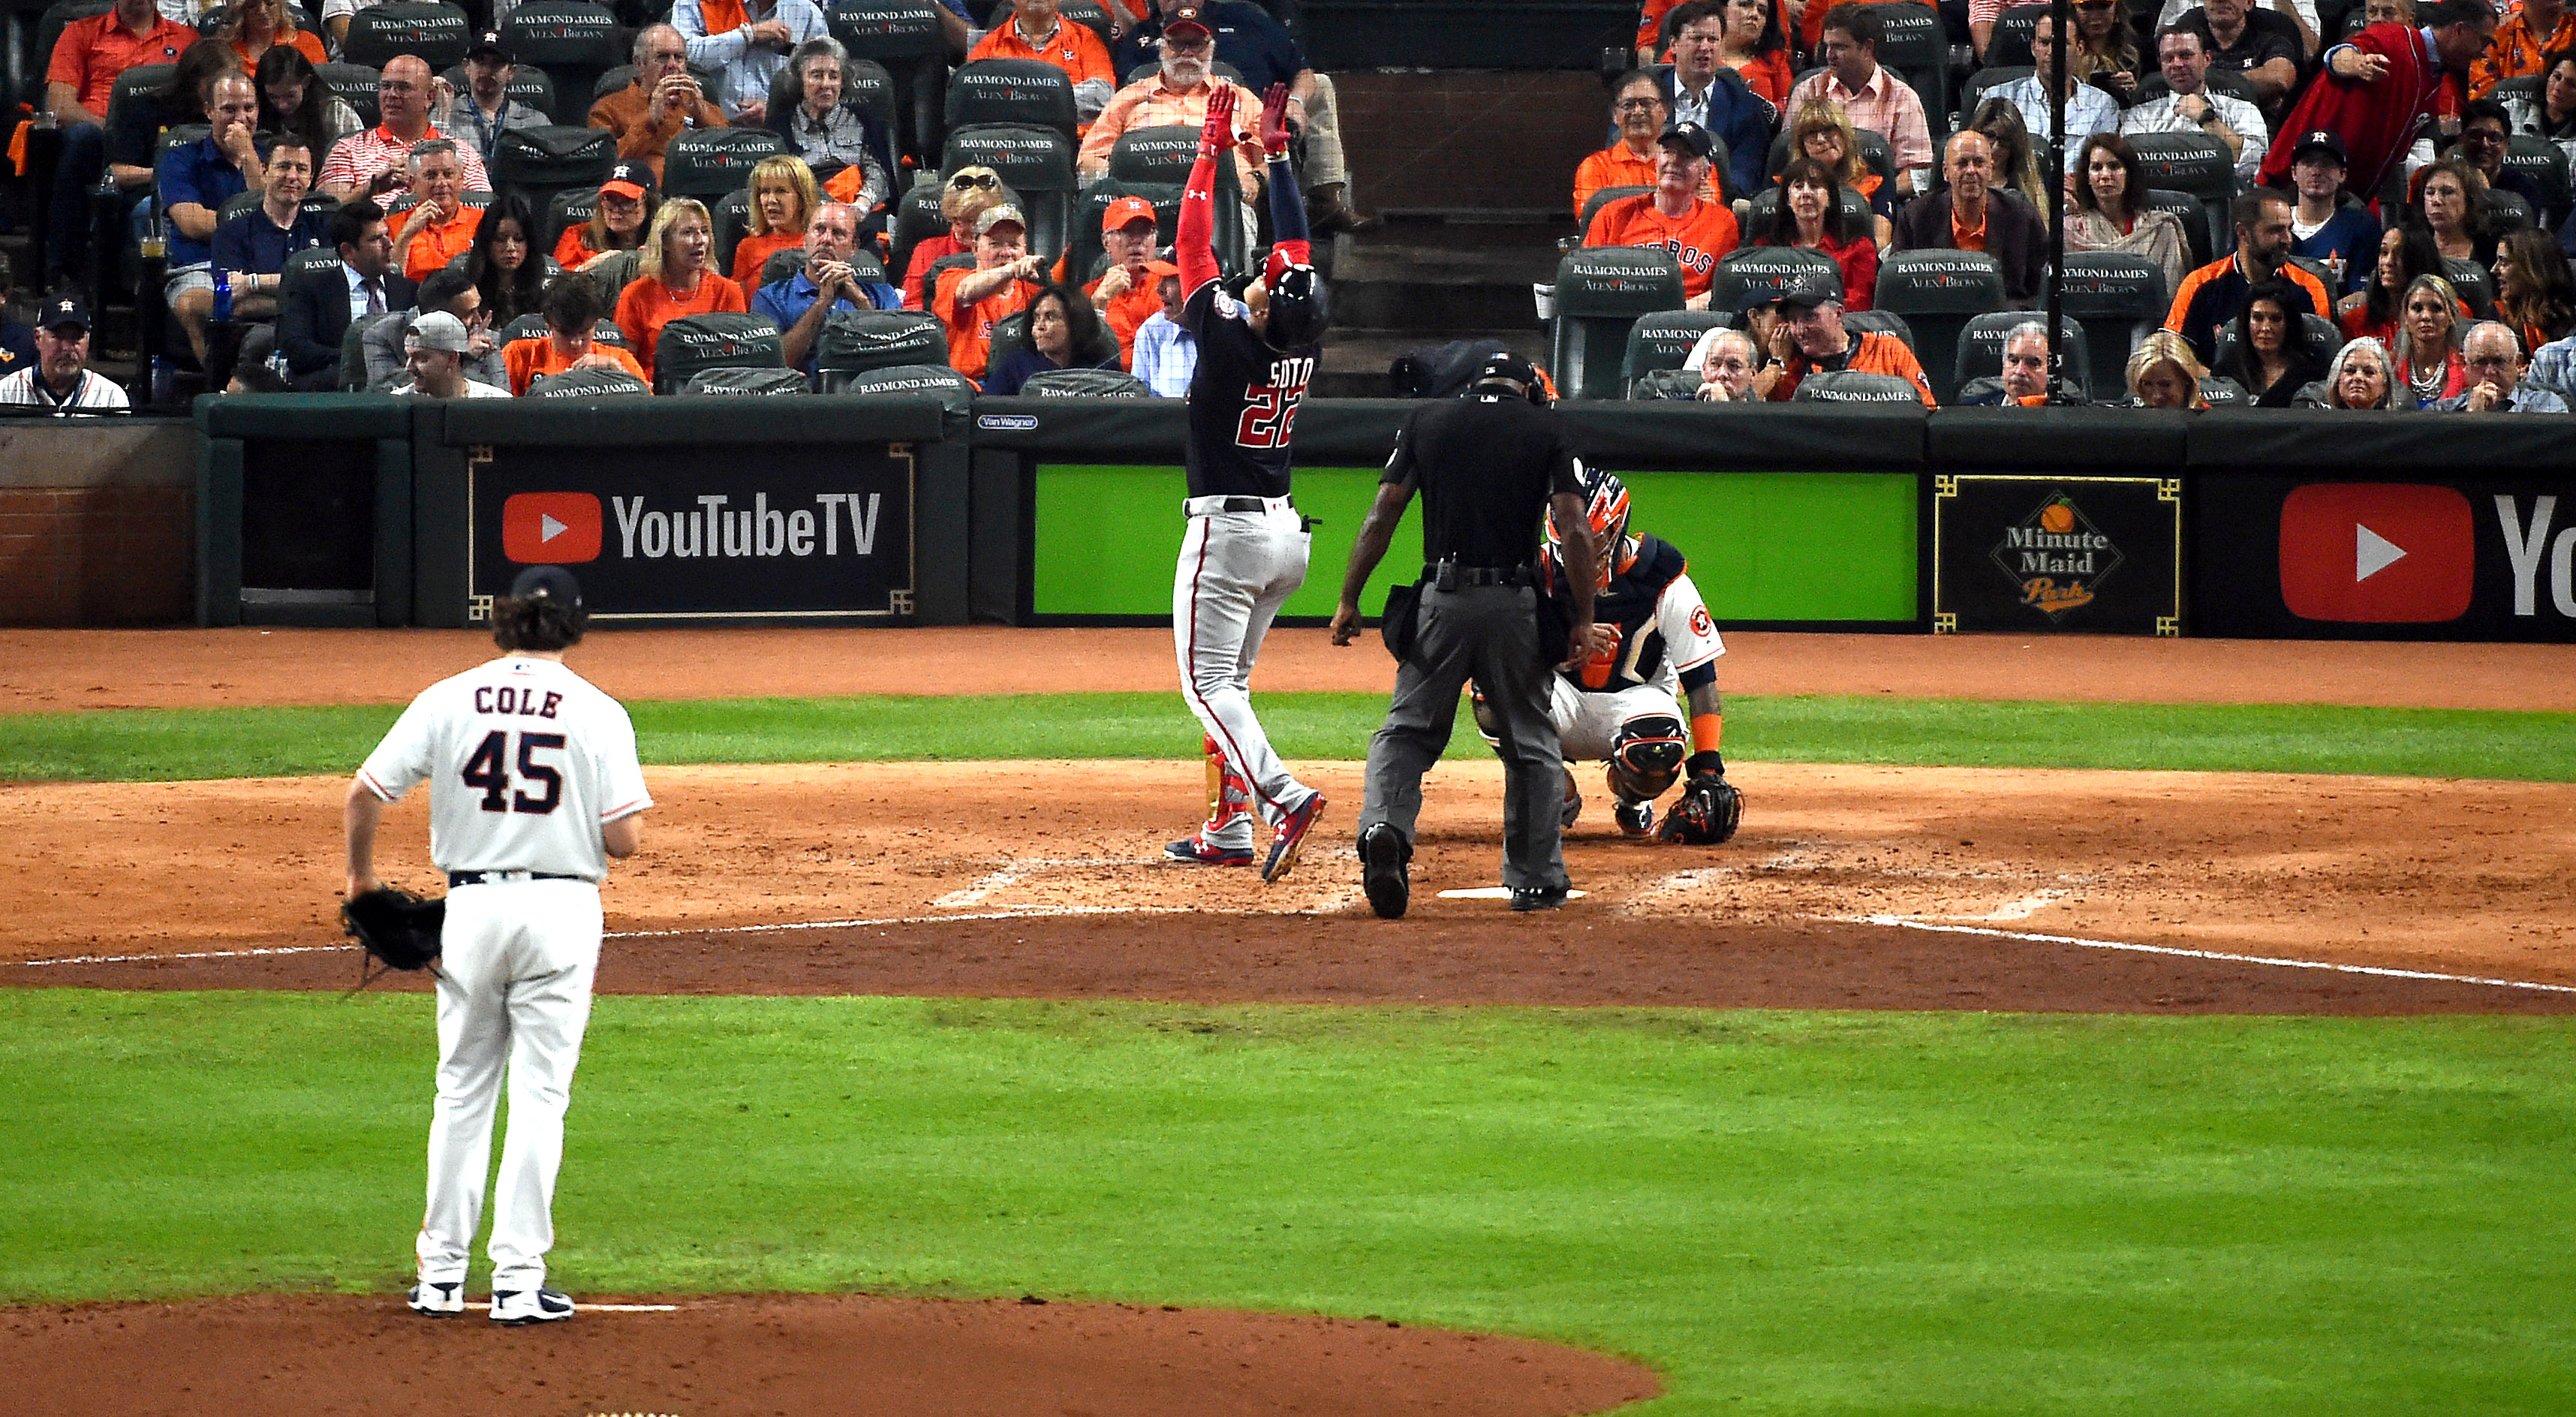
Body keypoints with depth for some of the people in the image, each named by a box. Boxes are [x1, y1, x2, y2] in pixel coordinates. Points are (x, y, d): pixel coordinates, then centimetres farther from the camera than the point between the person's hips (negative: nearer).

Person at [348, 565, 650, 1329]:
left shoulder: (448, 700, 0)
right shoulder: (597, 713, -4)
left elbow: (366, 792, -2)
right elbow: (625, 838, -10)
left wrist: (359, 877, 14)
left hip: (471, 910, 2)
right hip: (561, 911, -2)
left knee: (462, 1090, 14)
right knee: (539, 1095, 2)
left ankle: (442, 1273, 16)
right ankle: (519, 1280, -1)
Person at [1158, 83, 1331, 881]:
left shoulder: (1229, 338, -18)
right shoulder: (1305, 345, -1)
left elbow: (1193, 244, -11)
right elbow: (1297, 247, 11)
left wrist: (1213, 145, -4)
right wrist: (1275, 151, 17)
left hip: (1227, 531, -7)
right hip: (1286, 532, 8)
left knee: (1209, 684, -7)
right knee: (1230, 681, 15)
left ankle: (1282, 798, -26)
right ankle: (1229, 833, 13)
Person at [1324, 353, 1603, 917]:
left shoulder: (1428, 420, 10)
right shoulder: (1547, 430, 5)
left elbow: (1382, 516, 4)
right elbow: (1575, 530, -5)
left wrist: (1349, 600, 7)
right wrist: (1583, 621, -4)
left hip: (1443, 599, 1)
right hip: (1517, 605, -1)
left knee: (1408, 729, 7)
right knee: (1531, 742, 13)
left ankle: (1384, 825, -20)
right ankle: (1536, 880, 17)